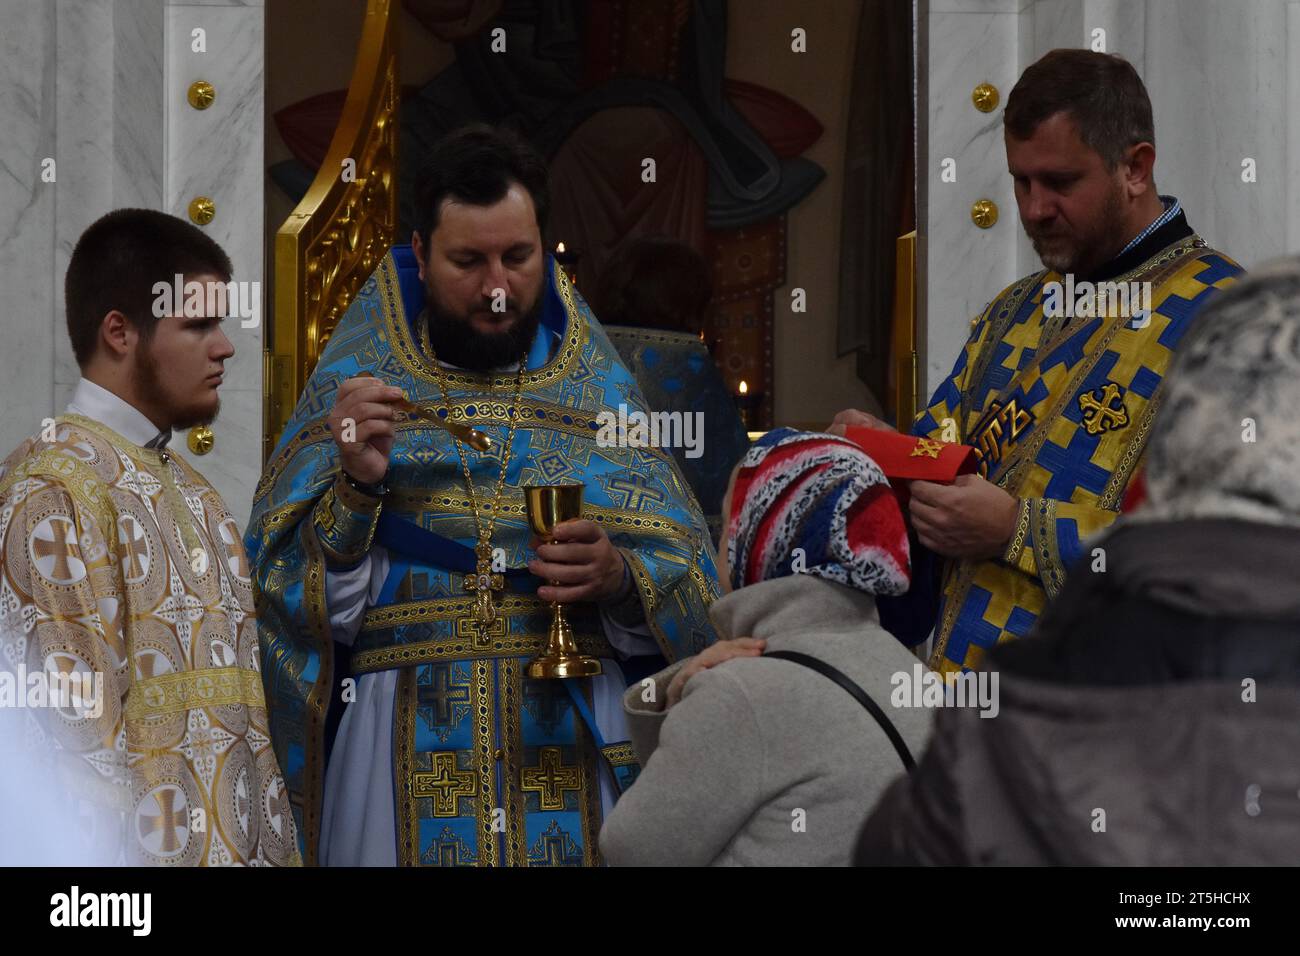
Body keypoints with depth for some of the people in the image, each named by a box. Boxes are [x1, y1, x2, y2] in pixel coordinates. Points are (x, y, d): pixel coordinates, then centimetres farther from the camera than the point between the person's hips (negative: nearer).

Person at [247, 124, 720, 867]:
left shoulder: (600, 391, 7)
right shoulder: (352, 390, 4)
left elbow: (690, 602, 4)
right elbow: (304, 602, -2)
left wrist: (620, 580, -16)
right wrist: (355, 484, -17)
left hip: (579, 745, 1)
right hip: (405, 755, -1)